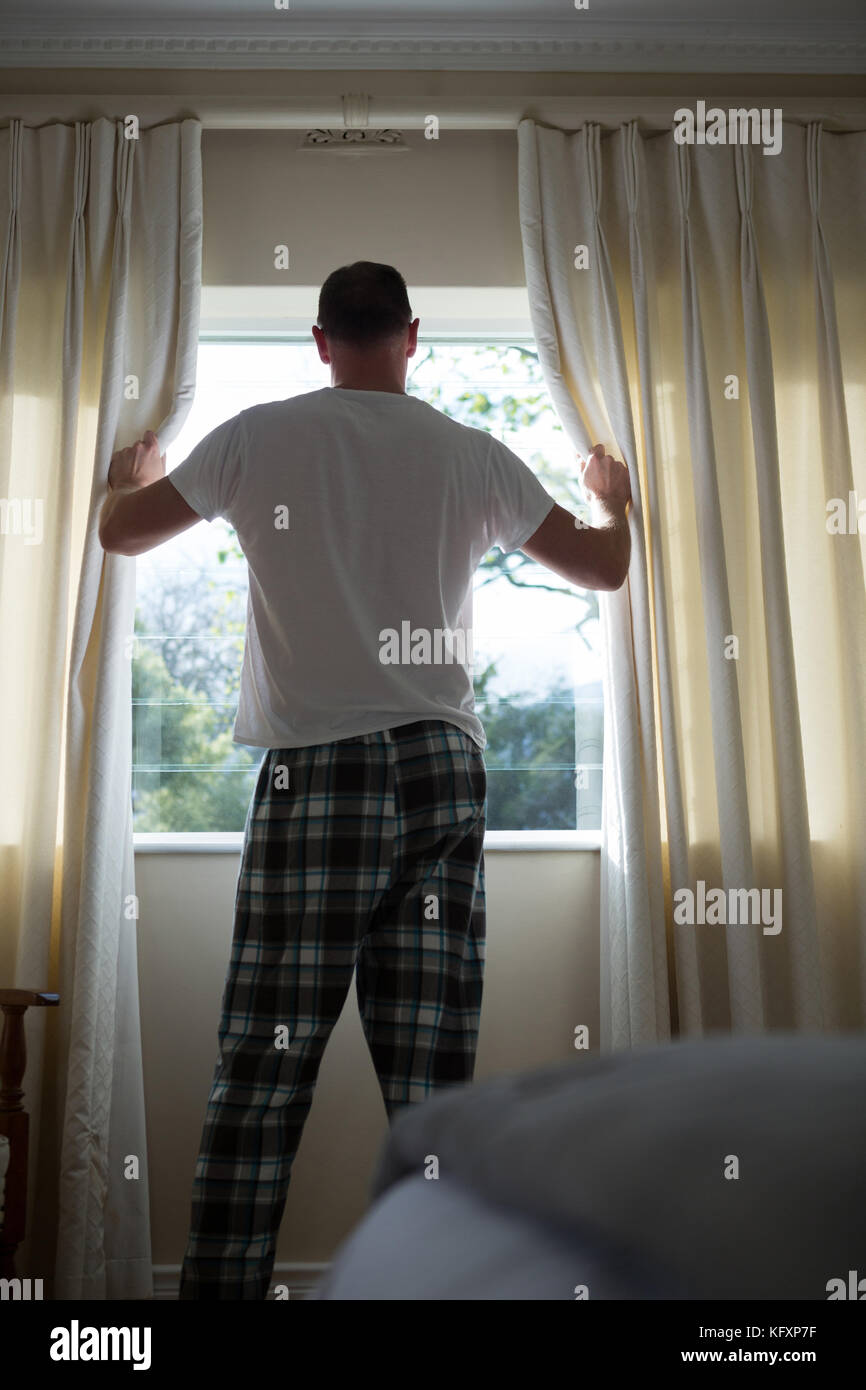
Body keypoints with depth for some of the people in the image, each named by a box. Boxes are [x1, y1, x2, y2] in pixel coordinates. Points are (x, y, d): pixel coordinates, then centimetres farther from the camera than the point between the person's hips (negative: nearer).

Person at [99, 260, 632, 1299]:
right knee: (431, 1082, 5)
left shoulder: (260, 439, 3)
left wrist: (129, 477, 38)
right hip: (446, 769, 2)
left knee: (262, 1070, 3)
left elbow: (122, 532, 14)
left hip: (315, 774, -2)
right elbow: (604, 567, 16)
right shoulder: (475, 456, 8)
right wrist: (613, 498, 39)